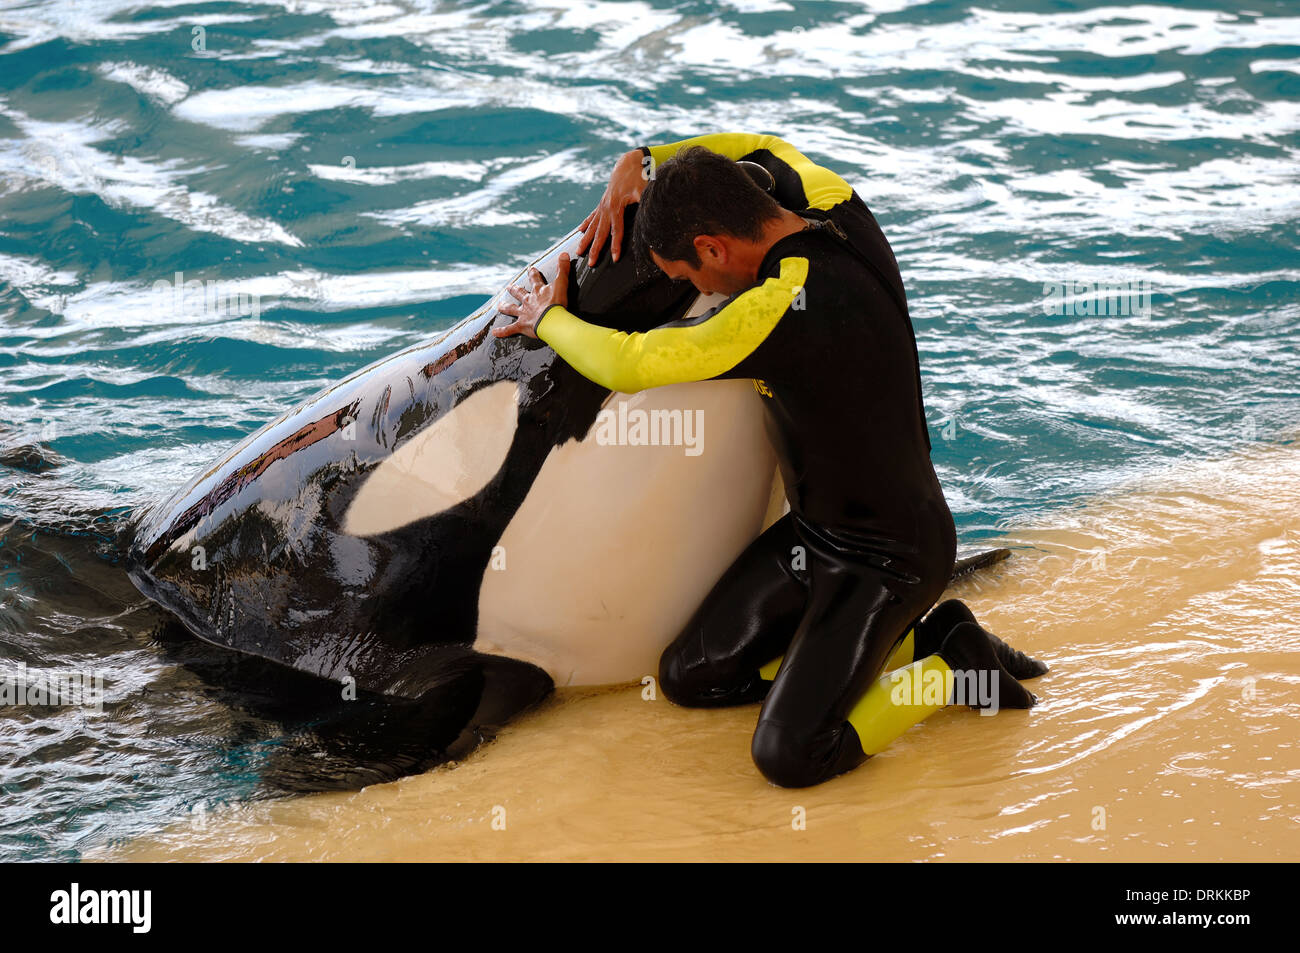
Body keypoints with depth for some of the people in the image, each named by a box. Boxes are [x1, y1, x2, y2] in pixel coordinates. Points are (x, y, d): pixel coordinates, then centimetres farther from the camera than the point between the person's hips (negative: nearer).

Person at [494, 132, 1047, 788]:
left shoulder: (784, 308, -32)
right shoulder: (836, 207, -6)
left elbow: (627, 366, -26)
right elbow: (760, 147, 17)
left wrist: (547, 318, -5)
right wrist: (640, 163, 3)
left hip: (890, 556, -9)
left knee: (787, 756, -17)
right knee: (691, 675, 10)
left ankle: (953, 662, 3)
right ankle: (898, 641, 16)